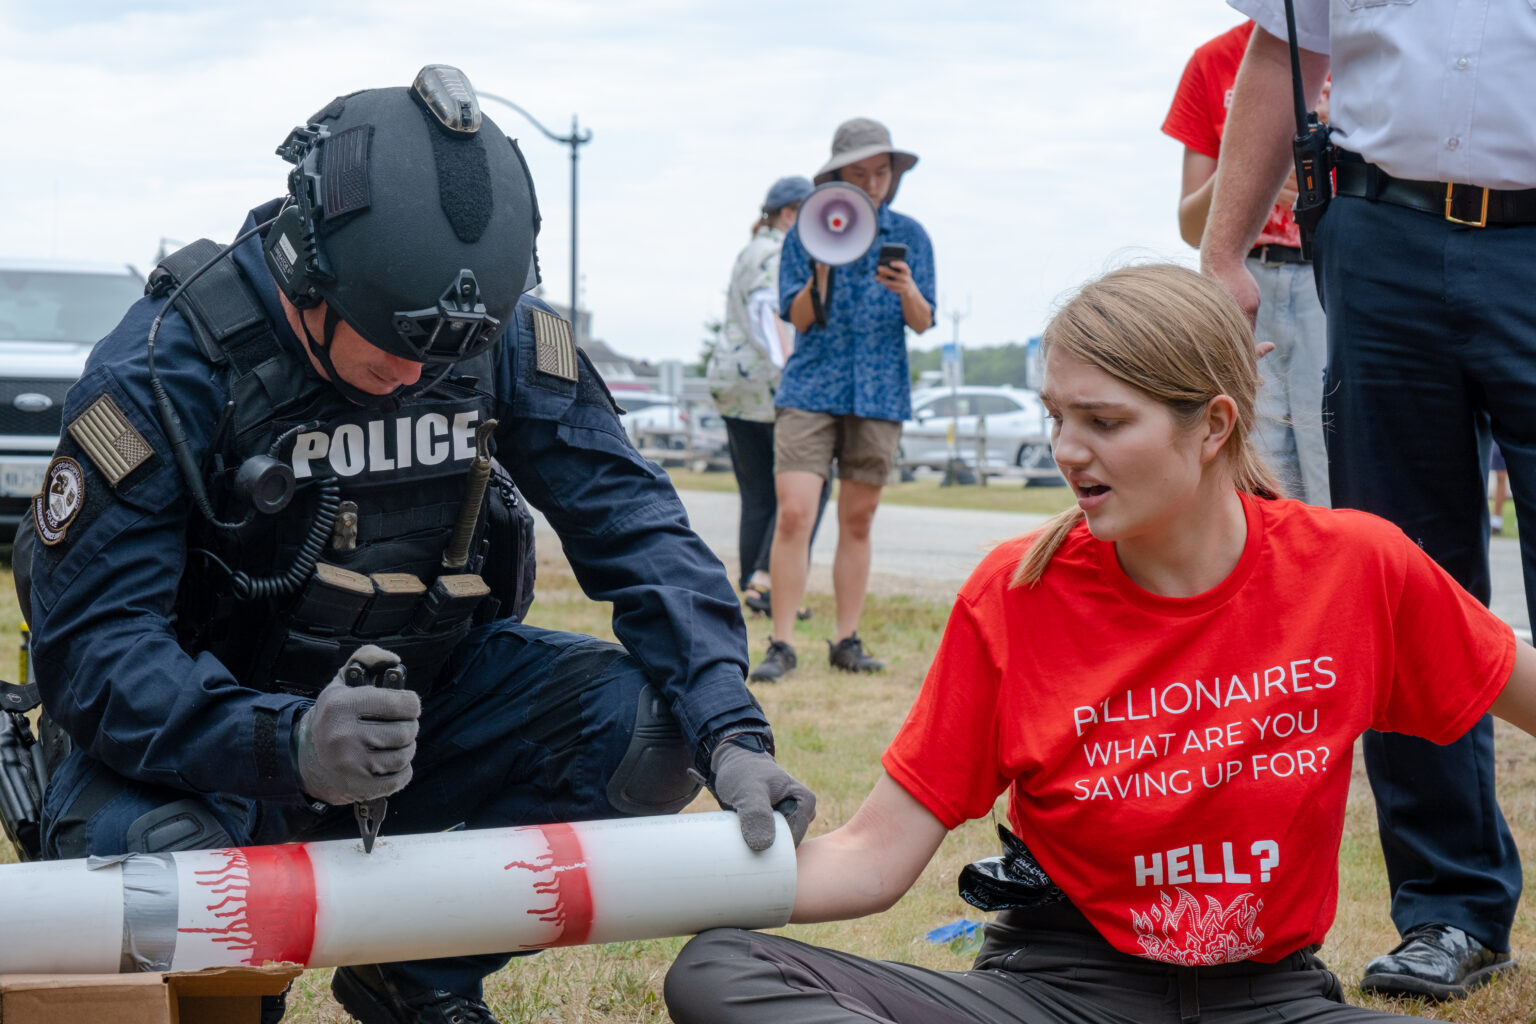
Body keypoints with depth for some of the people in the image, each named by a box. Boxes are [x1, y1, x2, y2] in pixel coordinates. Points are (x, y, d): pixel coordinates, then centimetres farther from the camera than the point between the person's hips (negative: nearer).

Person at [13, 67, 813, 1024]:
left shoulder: (510, 339, -11)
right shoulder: (169, 364, -23)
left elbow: (637, 532, -10)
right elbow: (91, 643, -27)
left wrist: (731, 729, -27)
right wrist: (288, 746, -45)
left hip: (422, 688, 4)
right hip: (220, 724, -4)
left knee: (649, 729, -20)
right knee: (144, 855, -37)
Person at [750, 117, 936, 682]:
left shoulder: (909, 235, 7)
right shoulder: (806, 233, 3)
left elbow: (922, 323, 2)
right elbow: (798, 317, -3)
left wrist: (907, 291, -20)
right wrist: (822, 270, -19)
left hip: (879, 393, 2)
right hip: (810, 390, -2)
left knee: (857, 519, 6)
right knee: (793, 513, -12)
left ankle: (846, 640, 15)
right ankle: (781, 644, -6)